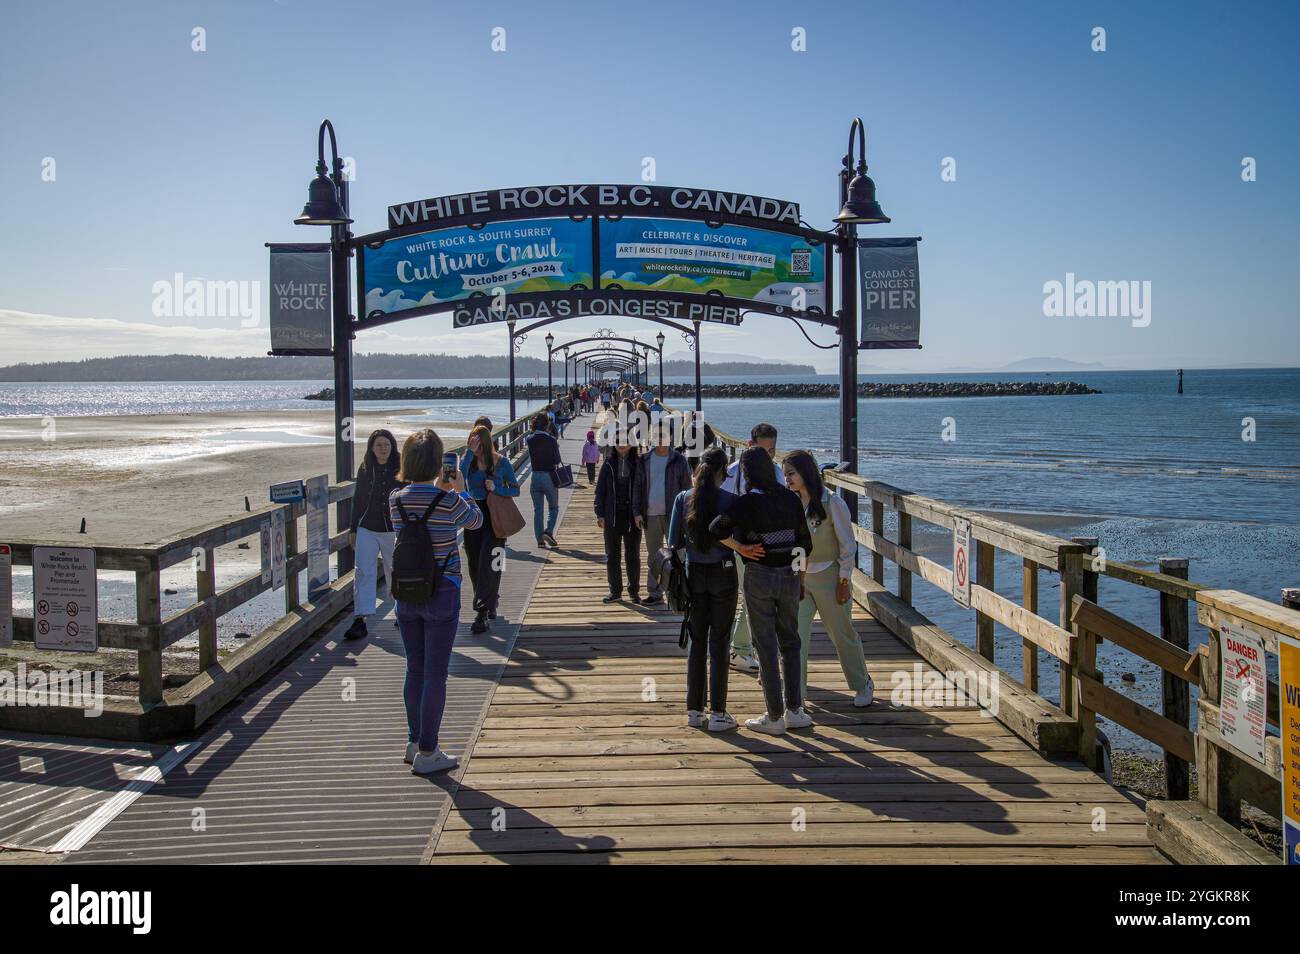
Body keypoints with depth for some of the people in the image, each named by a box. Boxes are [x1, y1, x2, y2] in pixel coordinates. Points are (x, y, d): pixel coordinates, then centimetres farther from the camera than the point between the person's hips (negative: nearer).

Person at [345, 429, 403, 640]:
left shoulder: (400, 470, -5)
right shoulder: (364, 469, 4)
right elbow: (357, 500, 10)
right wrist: (353, 529, 10)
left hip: (393, 530, -2)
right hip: (367, 530, 2)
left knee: (394, 572, 11)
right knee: (364, 572, -8)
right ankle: (360, 620, -10)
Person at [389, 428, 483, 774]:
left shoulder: (396, 499, -3)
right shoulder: (448, 502, -17)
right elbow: (476, 521, 3)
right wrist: (460, 490, 16)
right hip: (441, 593, -5)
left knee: (415, 670, 17)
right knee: (435, 674, 3)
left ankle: (415, 741, 30)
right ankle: (427, 752, 9)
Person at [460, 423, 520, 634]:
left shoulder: (501, 462, -4)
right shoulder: (468, 461, 2)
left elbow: (515, 490, 0)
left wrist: (496, 488, -16)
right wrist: (469, 453, -21)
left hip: (495, 518, -4)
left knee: (488, 566, -11)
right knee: (474, 566, 11)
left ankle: (482, 614, -10)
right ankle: (490, 604, 32)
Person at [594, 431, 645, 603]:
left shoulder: (638, 465, 0)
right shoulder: (609, 464, 5)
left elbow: (641, 490, -4)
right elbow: (600, 490, 6)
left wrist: (639, 513, -14)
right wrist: (600, 514, 0)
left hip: (632, 517, -2)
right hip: (612, 517, 2)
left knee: (633, 556, 6)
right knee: (612, 556, 7)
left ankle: (634, 591, 17)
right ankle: (615, 591, 17)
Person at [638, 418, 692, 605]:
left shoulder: (679, 461, 1)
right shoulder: (645, 460, 8)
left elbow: (687, 488, 2)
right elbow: (640, 487, 12)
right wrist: (639, 511, 5)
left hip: (673, 514, -3)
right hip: (651, 514, 3)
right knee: (653, 555, 9)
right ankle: (654, 592, 16)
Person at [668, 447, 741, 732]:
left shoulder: (683, 498, -3)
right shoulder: (730, 500, -12)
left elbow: (674, 541, 1)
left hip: (694, 575, 3)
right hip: (723, 574, -3)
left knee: (696, 642, 13)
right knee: (719, 644, 4)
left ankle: (694, 709, 18)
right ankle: (717, 713, 7)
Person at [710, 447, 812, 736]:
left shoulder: (747, 502, -13)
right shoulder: (791, 499, 0)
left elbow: (716, 529, -22)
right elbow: (805, 543, 5)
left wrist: (740, 547, -5)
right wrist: (801, 579, 15)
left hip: (758, 579, -4)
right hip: (789, 576, 4)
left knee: (766, 646, 4)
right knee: (789, 642, 16)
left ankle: (775, 717, 9)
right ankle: (794, 711, 19)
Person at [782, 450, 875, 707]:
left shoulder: (833, 503, -14)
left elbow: (848, 545, -9)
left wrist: (844, 582, -10)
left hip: (828, 578, -4)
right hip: (798, 578, 4)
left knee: (842, 635, 10)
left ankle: (863, 686, 31)